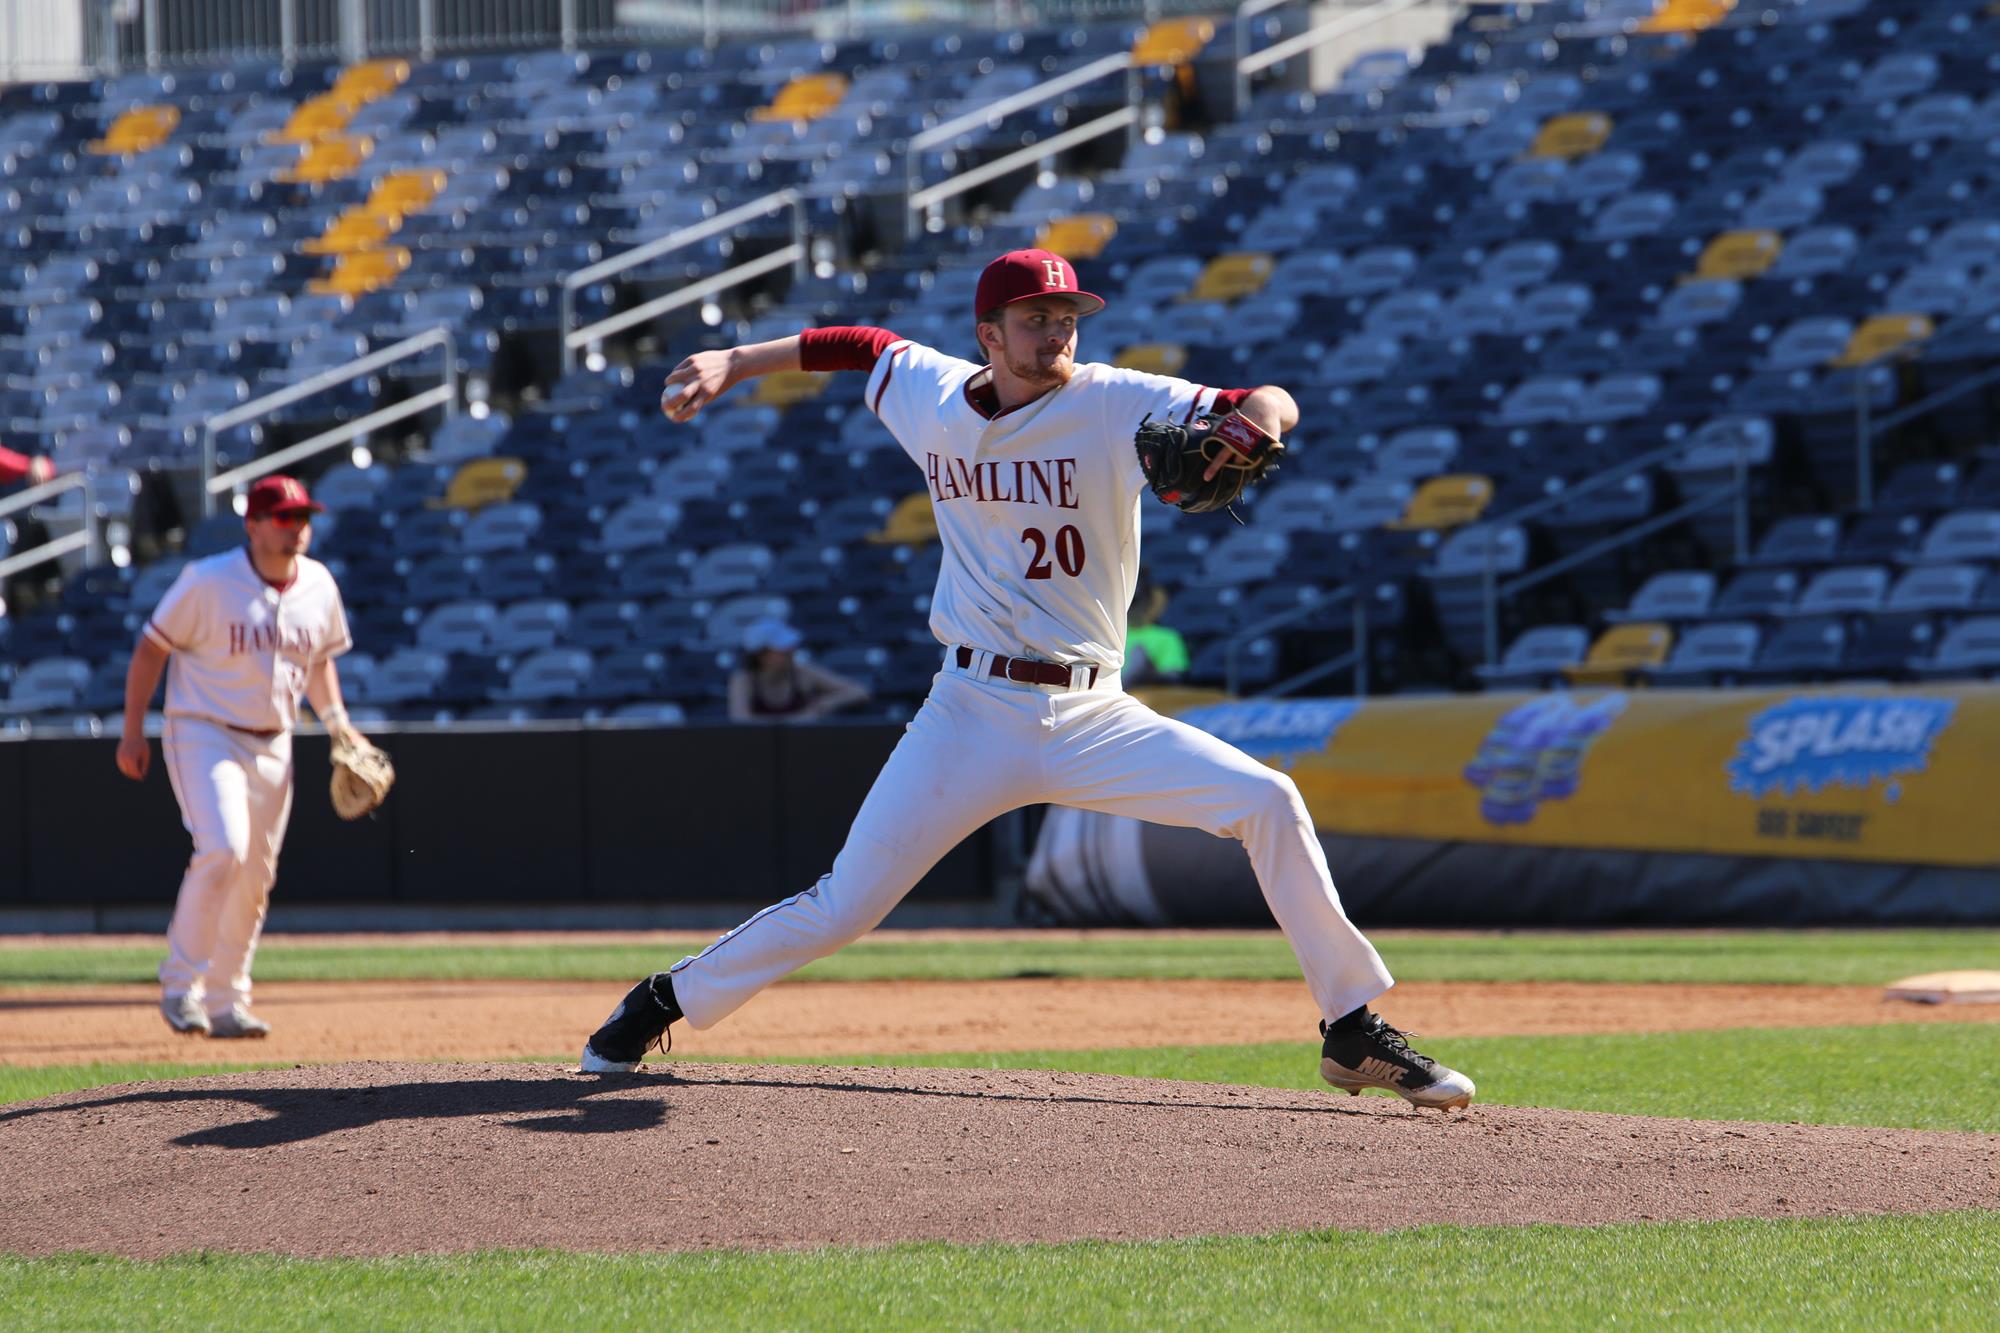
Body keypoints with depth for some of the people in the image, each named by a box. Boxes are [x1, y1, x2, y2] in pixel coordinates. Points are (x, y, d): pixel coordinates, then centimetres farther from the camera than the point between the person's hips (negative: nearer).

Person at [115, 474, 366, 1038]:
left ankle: (226, 1002, 19)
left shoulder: (319, 586, 4)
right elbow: (151, 648, -6)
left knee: (254, 878, 7)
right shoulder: (207, 582, -13)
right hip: (205, 734, -6)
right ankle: (180, 983, -11)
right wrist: (133, 733, -8)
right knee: (223, 848, -24)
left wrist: (335, 717, 4)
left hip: (273, 747, 6)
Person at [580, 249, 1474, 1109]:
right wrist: (732, 364, 16)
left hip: (1091, 717, 0)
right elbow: (863, 346, 23)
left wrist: (1254, 418, -38)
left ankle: (1354, 1031, -7)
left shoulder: (1116, 406, -7)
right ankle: (668, 1002, 19)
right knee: (842, 908, -4)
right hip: (971, 716, 1)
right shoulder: (930, 397, 2)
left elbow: (1271, 406, -15)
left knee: (1267, 801, -18)